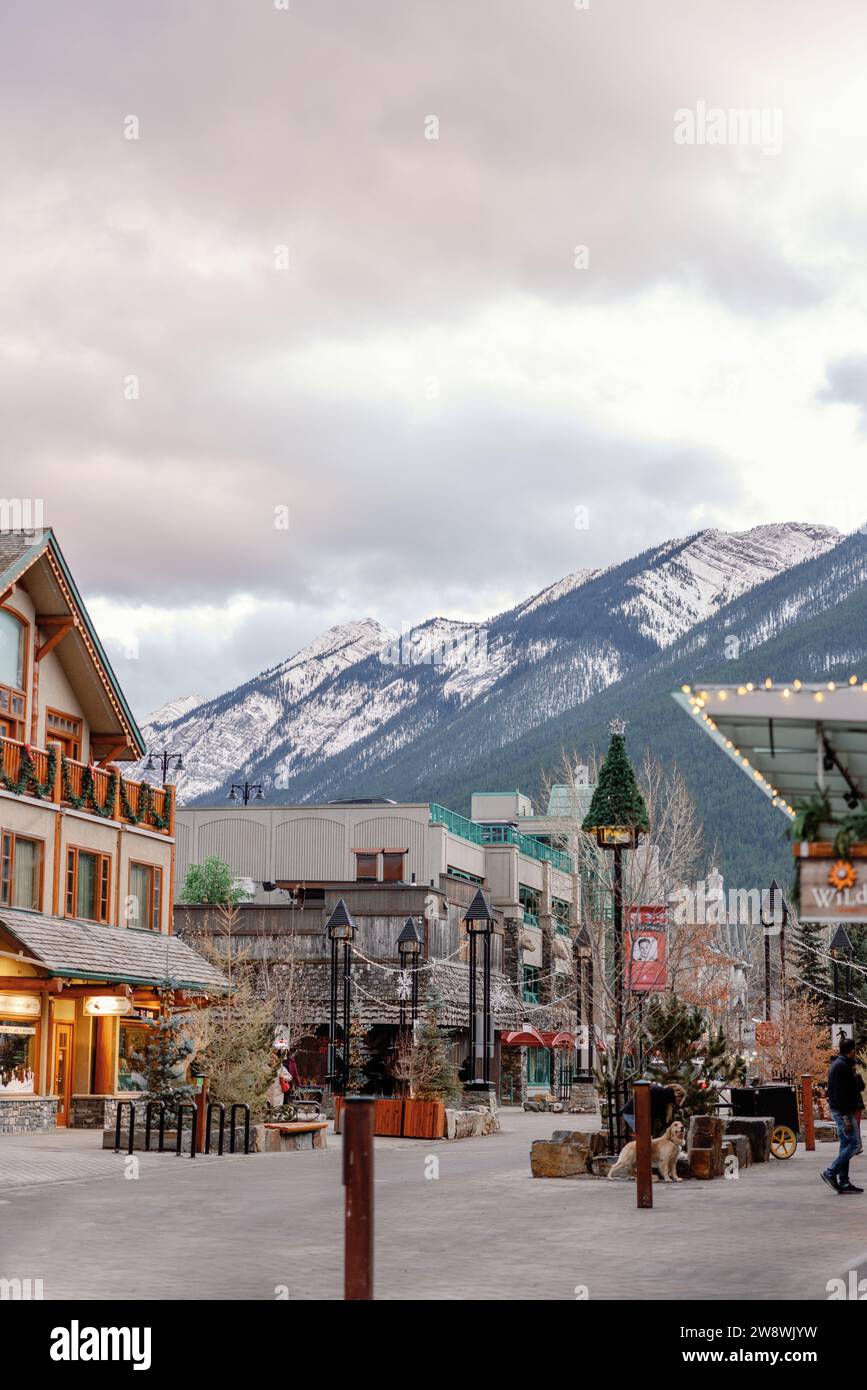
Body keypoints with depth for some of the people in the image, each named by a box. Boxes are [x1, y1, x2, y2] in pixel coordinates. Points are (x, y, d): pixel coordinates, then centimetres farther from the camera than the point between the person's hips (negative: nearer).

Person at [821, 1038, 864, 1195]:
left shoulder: (837, 1064, 16)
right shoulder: (843, 1066, -16)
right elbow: (841, 1094, -22)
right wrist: (846, 1117, -23)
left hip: (839, 1111, 11)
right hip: (844, 1111, -11)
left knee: (845, 1145, 10)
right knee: (853, 1144, -10)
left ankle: (843, 1183, 9)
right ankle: (831, 1173, -10)